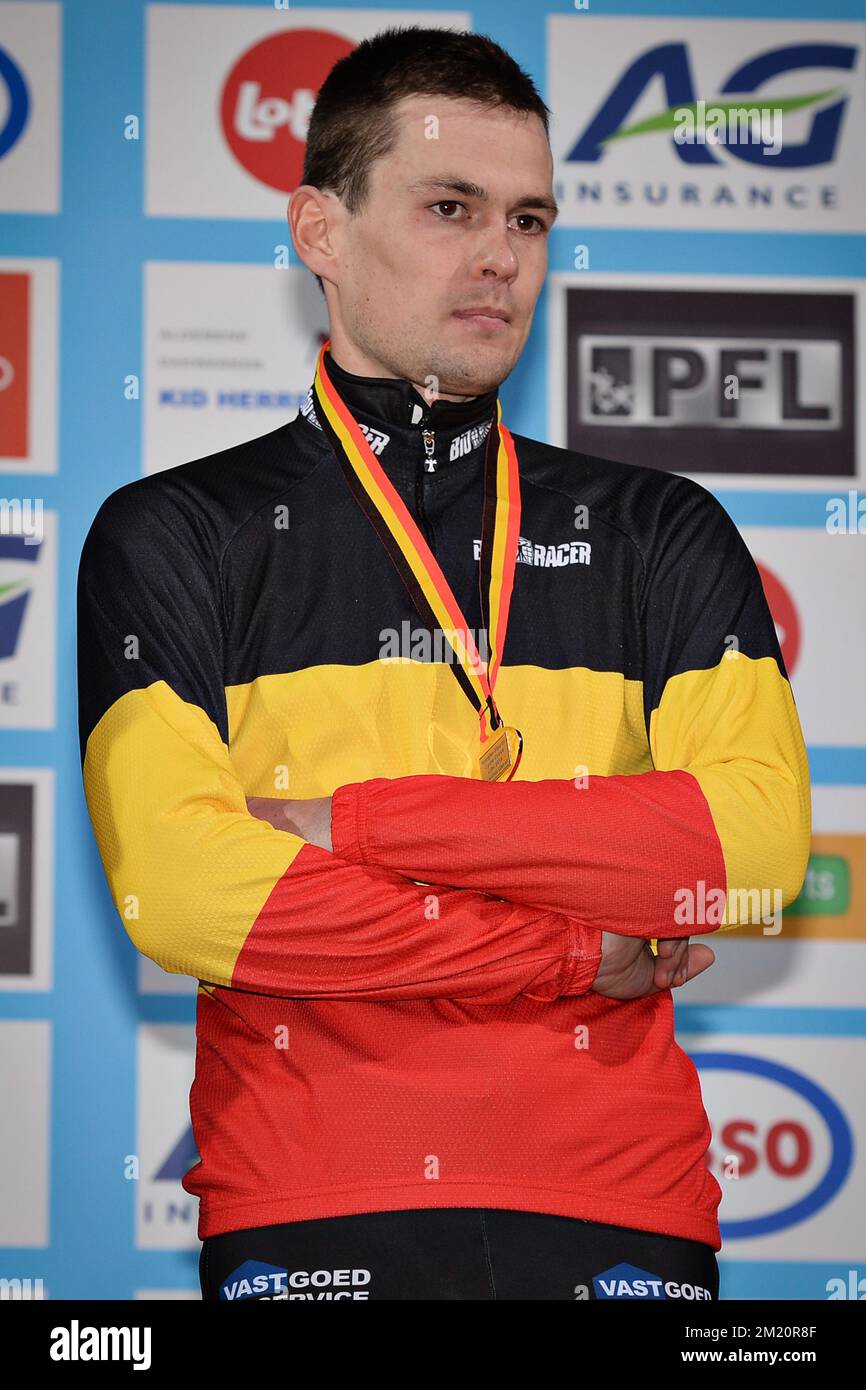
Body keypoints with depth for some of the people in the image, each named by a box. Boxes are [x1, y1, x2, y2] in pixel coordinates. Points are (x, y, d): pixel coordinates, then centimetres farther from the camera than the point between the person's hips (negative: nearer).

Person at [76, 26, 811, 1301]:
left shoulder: (663, 536, 12)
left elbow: (757, 841, -5)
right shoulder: (172, 539, 6)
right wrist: (579, 955, -8)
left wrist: (366, 821, -11)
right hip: (307, 1217, -2)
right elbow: (176, 888, -10)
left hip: (614, 1206, 2)